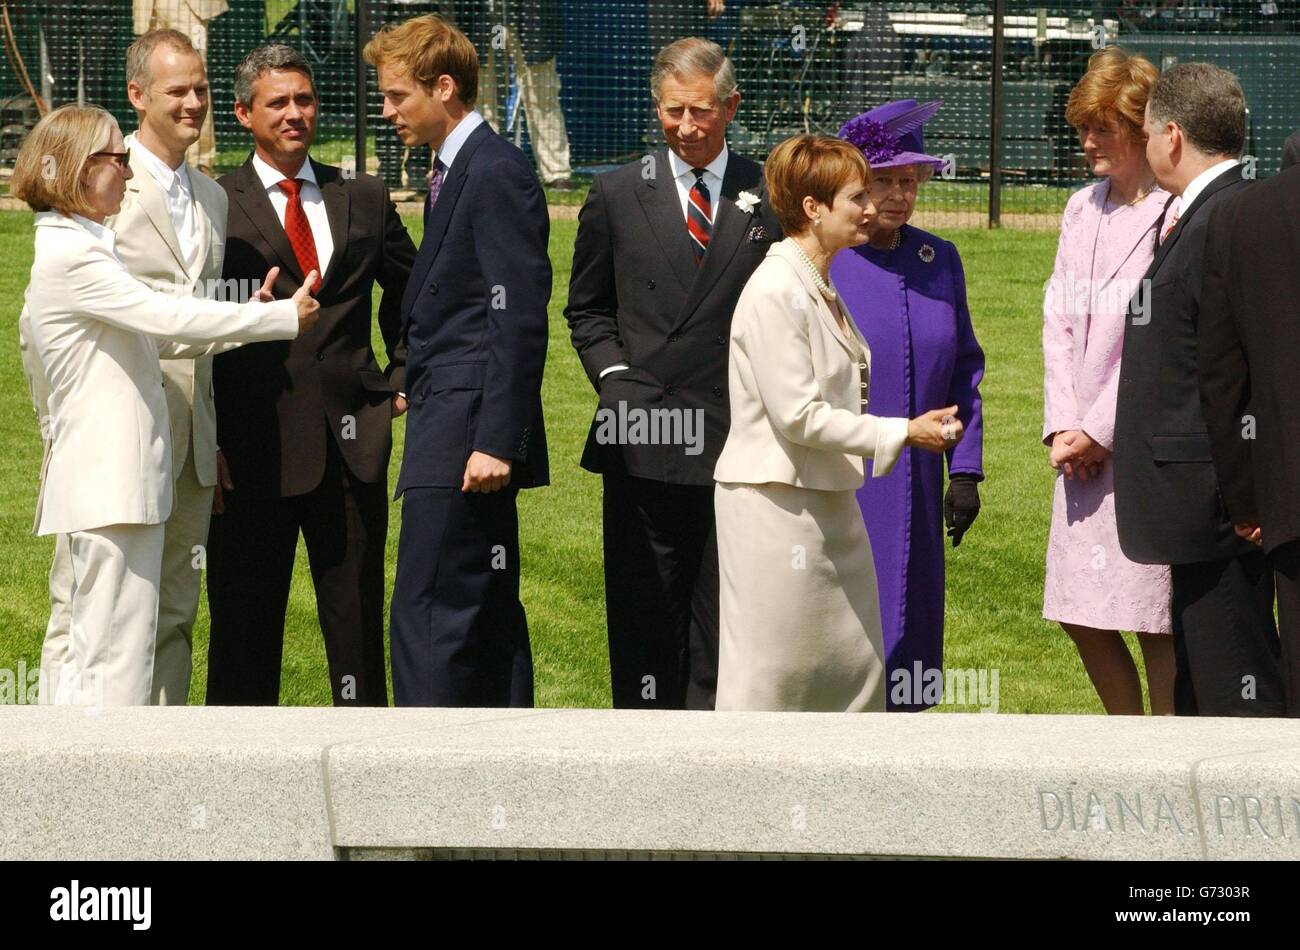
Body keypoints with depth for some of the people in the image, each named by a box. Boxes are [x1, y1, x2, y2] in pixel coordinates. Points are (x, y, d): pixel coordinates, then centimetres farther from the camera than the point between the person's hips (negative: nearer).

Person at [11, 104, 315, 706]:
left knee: (91, 659, 12)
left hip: (116, 481, 11)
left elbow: (156, 338, 21)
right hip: (113, 487, -11)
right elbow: (163, 317, -18)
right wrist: (284, 317, -11)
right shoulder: (70, 256, -14)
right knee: (118, 663, -10)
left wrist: (252, 320, 12)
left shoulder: (78, 249, 18)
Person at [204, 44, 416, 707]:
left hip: (353, 441, 3)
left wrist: (402, 380, 16)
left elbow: (412, 292, 27)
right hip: (255, 450, -3)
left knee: (357, 617, 8)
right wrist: (208, 441, -8)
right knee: (245, 622, 3)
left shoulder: (364, 200, 11)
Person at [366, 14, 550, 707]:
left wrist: (496, 441, -21)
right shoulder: (454, 173, 18)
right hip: (456, 434, 10)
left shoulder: (497, 174, -13)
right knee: (487, 617, 13)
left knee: (427, 618, -12)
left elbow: (520, 319, -18)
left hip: (465, 437, -10)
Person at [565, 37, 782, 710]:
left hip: (738, 443, -1)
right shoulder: (618, 194, 7)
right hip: (644, 444, 1)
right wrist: (614, 377, 0)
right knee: (643, 610, 4)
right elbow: (586, 307, 15)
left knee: (722, 614, 3)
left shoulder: (770, 198, 4)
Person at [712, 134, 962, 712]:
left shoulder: (823, 289, 13)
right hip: (776, 506, -10)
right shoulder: (774, 292, -17)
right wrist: (901, 433, -15)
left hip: (830, 501, 10)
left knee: (855, 665, 10)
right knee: (769, 679, -3)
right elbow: (797, 416, -20)